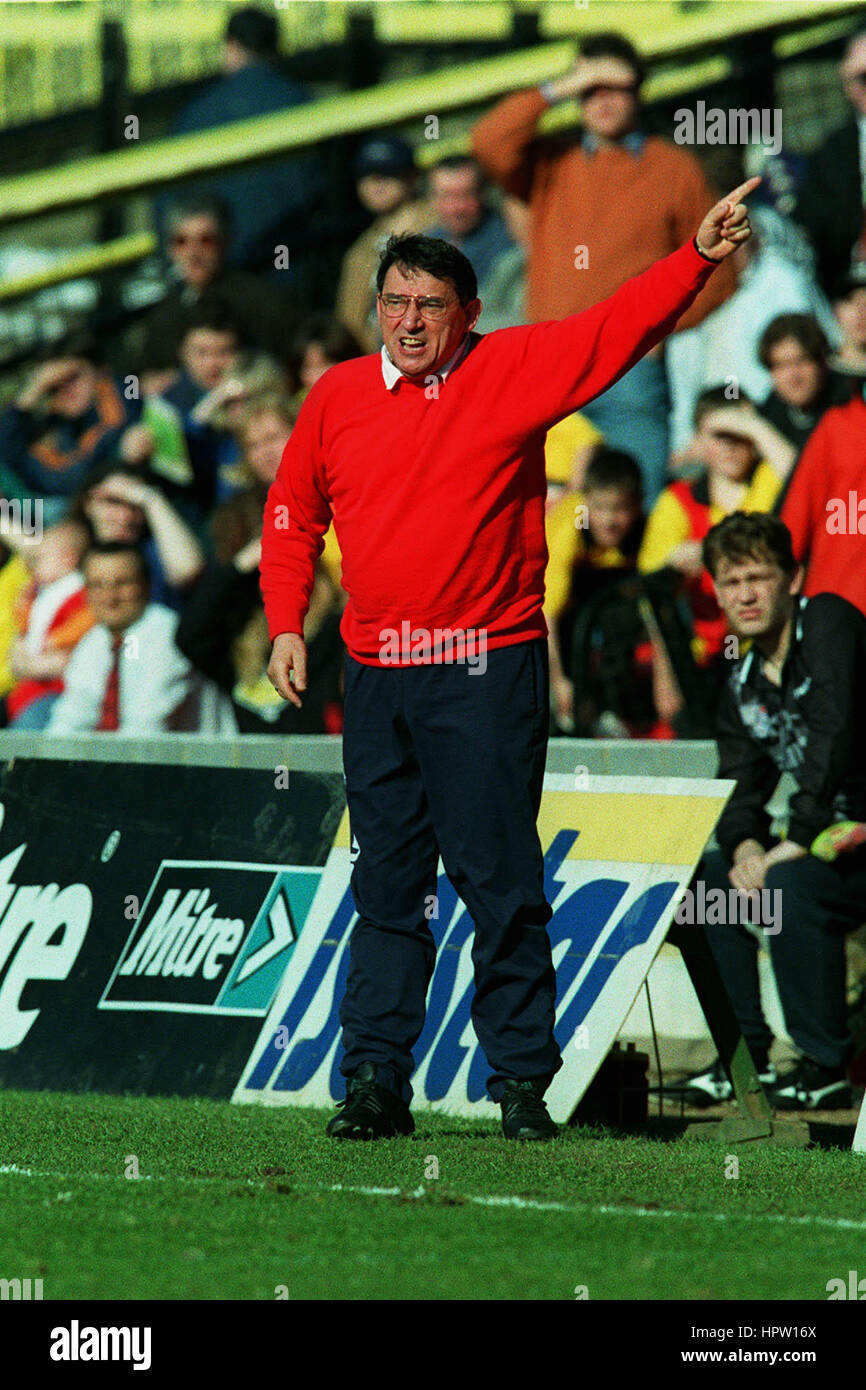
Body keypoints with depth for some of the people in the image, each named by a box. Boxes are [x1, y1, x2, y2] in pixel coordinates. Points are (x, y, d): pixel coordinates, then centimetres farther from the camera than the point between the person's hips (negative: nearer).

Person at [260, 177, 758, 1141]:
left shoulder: (513, 372, 0)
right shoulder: (336, 397, 9)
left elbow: (621, 326, -7)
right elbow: (291, 515, 18)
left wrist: (699, 257, -20)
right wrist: (286, 622, 9)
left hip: (488, 670, -3)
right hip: (377, 676, 3)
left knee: (499, 882, -4)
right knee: (385, 885, 6)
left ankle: (522, 1080, 1)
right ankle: (374, 1080, 8)